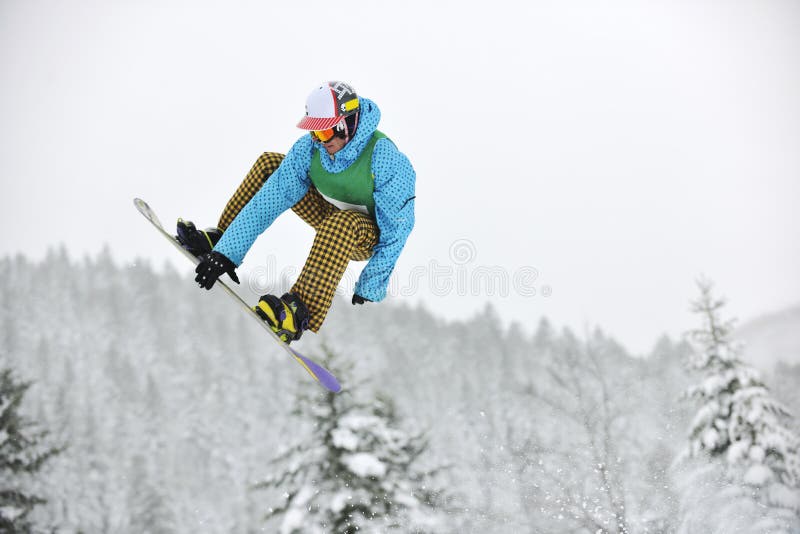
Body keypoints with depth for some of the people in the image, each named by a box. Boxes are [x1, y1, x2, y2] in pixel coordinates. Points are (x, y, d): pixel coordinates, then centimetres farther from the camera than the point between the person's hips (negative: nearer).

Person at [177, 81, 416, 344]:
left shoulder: (386, 159, -31)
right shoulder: (309, 148, -17)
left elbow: (396, 228, -27)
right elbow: (271, 199, -18)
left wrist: (369, 289, -28)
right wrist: (228, 253, -24)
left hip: (368, 238, -6)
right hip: (330, 215, 6)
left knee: (341, 224, -42)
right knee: (269, 163, -2)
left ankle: (302, 314, -47)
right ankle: (221, 240, 2)